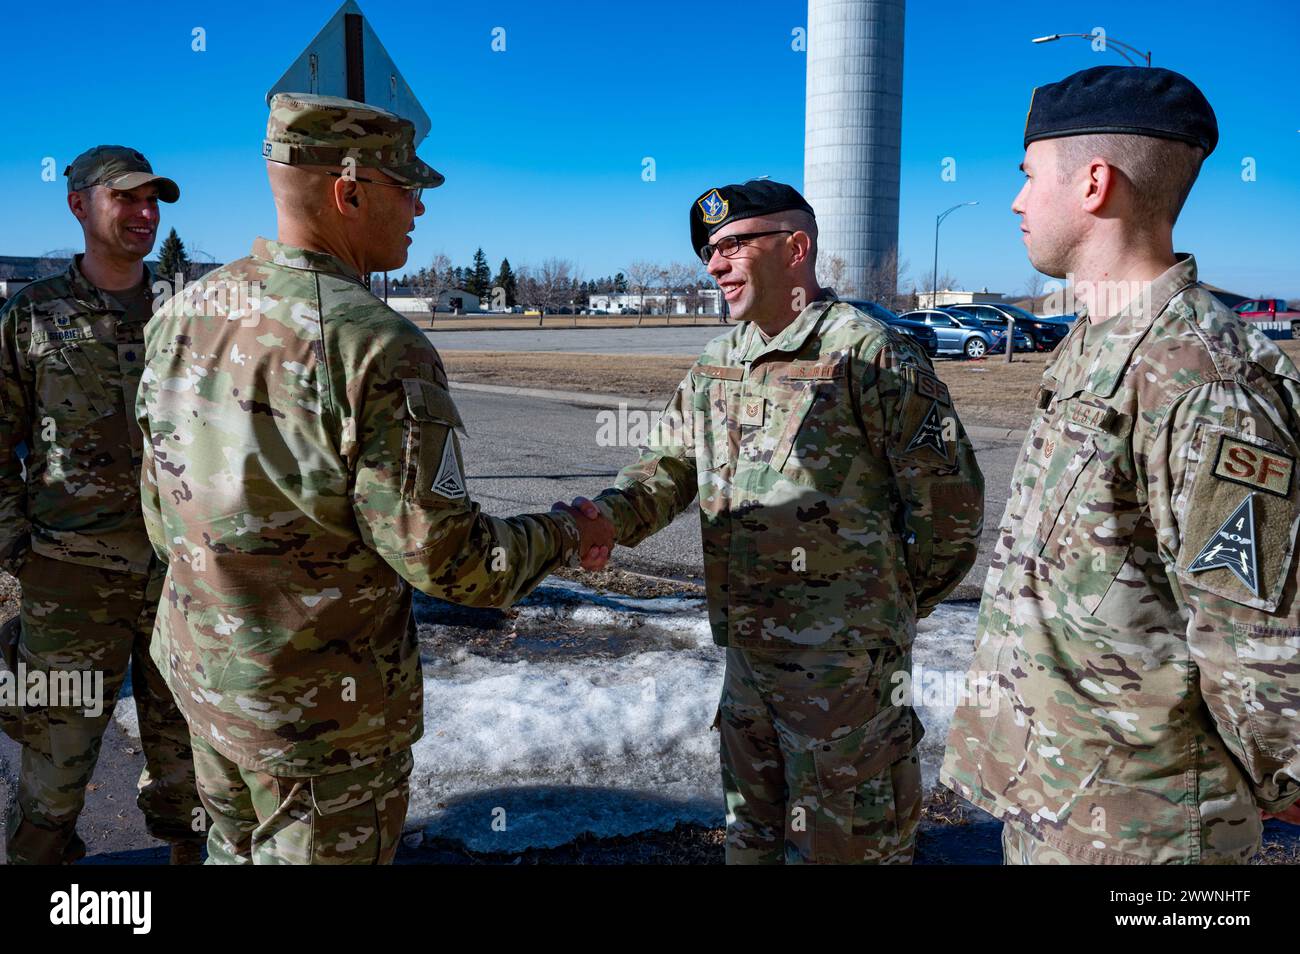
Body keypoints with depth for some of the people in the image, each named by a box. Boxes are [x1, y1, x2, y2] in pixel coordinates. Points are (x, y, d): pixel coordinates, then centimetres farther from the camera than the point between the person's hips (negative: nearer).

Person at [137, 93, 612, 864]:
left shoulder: (182, 314, -1)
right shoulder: (380, 346, -24)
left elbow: (162, 509, 8)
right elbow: (444, 556, -23)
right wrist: (568, 535, -5)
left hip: (198, 664, 7)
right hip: (325, 702, -7)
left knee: (239, 847, 26)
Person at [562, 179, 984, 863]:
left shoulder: (867, 353, -15)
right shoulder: (718, 361, 9)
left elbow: (949, 498, -11)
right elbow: (672, 461, 8)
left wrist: (898, 603, 1)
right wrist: (608, 514, -13)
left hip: (840, 659, -7)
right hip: (745, 648, 7)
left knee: (841, 840, 9)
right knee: (752, 830, 23)